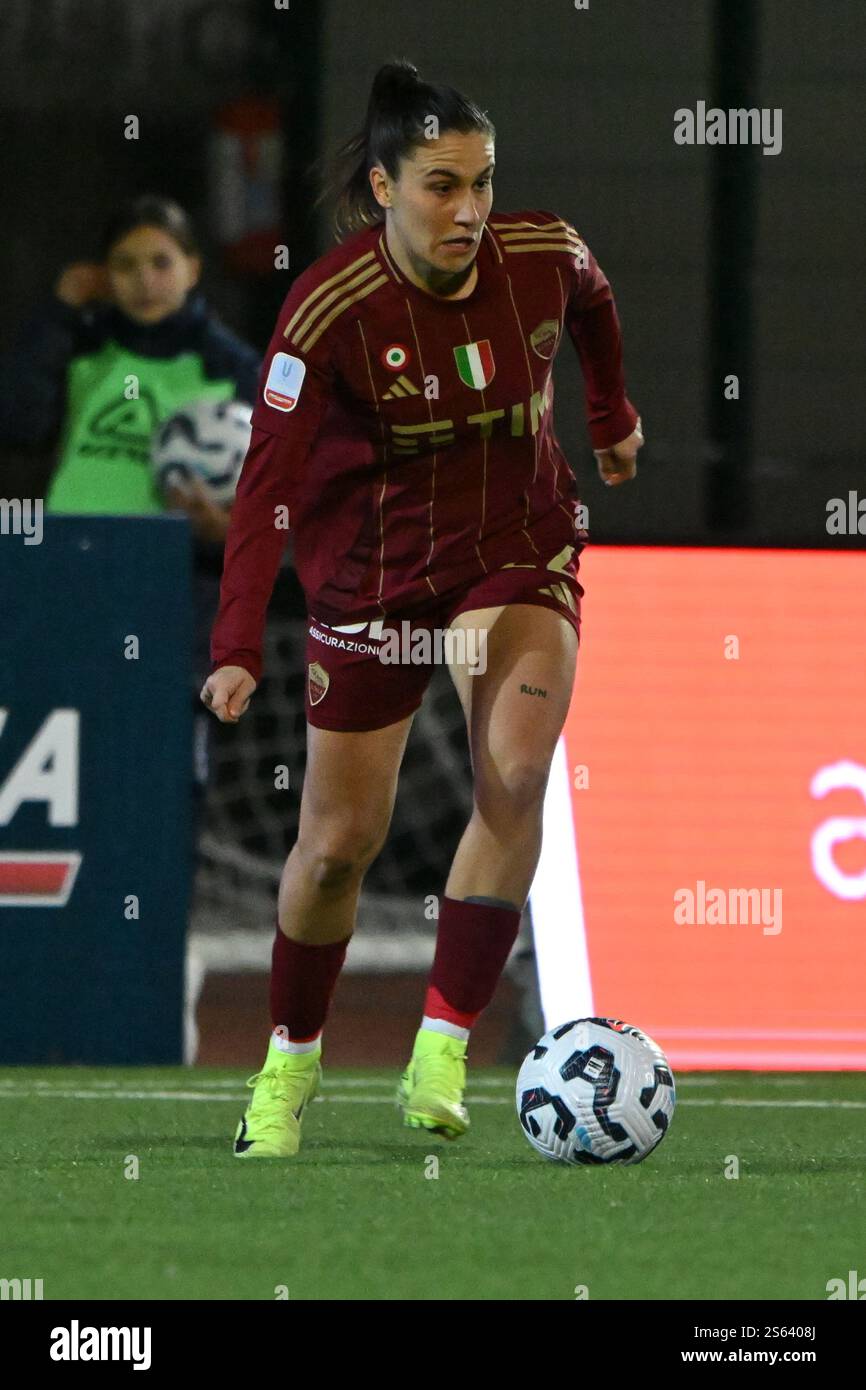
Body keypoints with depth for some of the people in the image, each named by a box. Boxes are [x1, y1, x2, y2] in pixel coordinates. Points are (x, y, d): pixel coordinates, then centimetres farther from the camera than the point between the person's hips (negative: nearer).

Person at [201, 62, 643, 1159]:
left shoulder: (542, 257, -15)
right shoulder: (328, 310, -24)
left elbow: (593, 305, 12)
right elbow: (267, 485, -26)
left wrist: (612, 416, 28)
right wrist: (238, 648, -36)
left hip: (518, 545, 2)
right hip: (373, 566, -1)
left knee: (516, 778, -24)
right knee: (340, 841, 4)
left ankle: (441, 1056, -21)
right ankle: (289, 1068, 29)